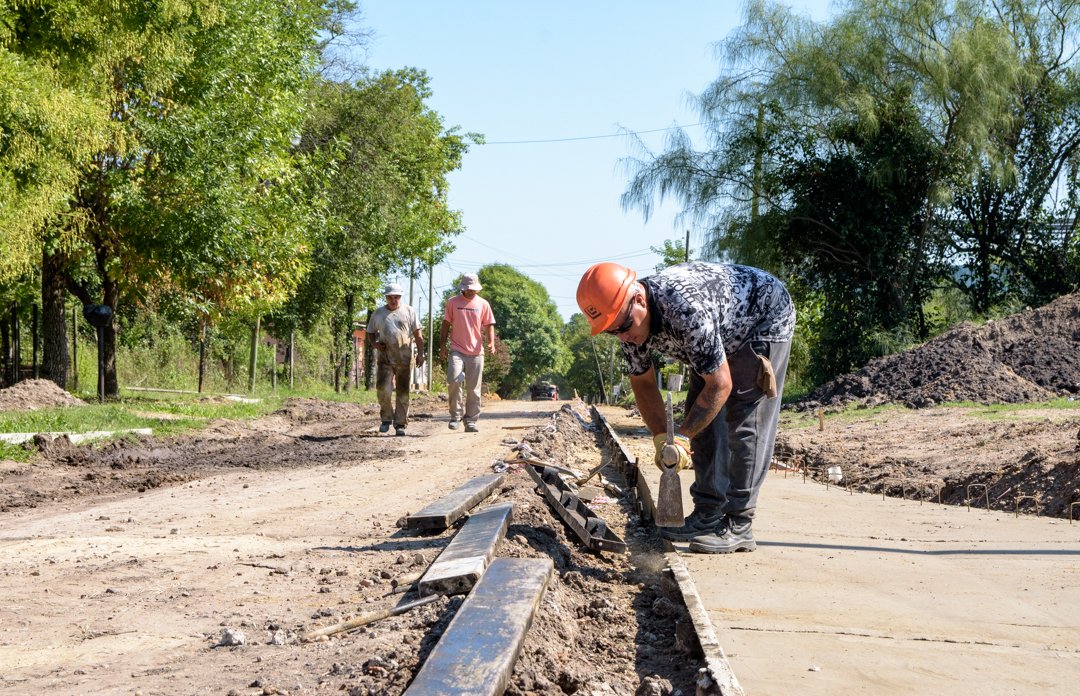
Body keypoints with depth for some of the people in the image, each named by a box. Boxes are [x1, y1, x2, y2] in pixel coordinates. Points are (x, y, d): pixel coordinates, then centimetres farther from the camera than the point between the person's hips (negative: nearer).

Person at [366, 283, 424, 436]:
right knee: (383, 388, -15)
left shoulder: (409, 311, 6)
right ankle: (386, 418, 5)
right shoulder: (378, 313, 9)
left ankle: (400, 424, 10)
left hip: (404, 359, 0)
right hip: (385, 358, 0)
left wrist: (420, 353, -3)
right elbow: (370, 333, 18)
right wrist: (375, 343, -3)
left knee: (403, 392, 2)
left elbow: (417, 334, 5)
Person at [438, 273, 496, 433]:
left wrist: (491, 343, -9)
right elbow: (446, 325, 9)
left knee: (473, 389, 4)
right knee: (453, 380, -20)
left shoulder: (483, 304, 7)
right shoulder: (453, 302, 5)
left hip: (476, 352, 1)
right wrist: (442, 346, 2)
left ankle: (470, 421, 12)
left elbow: (489, 325, 8)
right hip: (457, 351, -1)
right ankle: (456, 415, -4)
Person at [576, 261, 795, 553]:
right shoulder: (629, 319, -18)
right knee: (703, 419, 0)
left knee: (746, 421, -14)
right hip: (725, 335, 8)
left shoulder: (686, 309, -43)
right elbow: (642, 383, -3)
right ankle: (709, 513, 6)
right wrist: (662, 438, -13)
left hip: (768, 317, -8)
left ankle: (738, 526, -12)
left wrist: (682, 437, -30)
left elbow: (720, 384, -33)